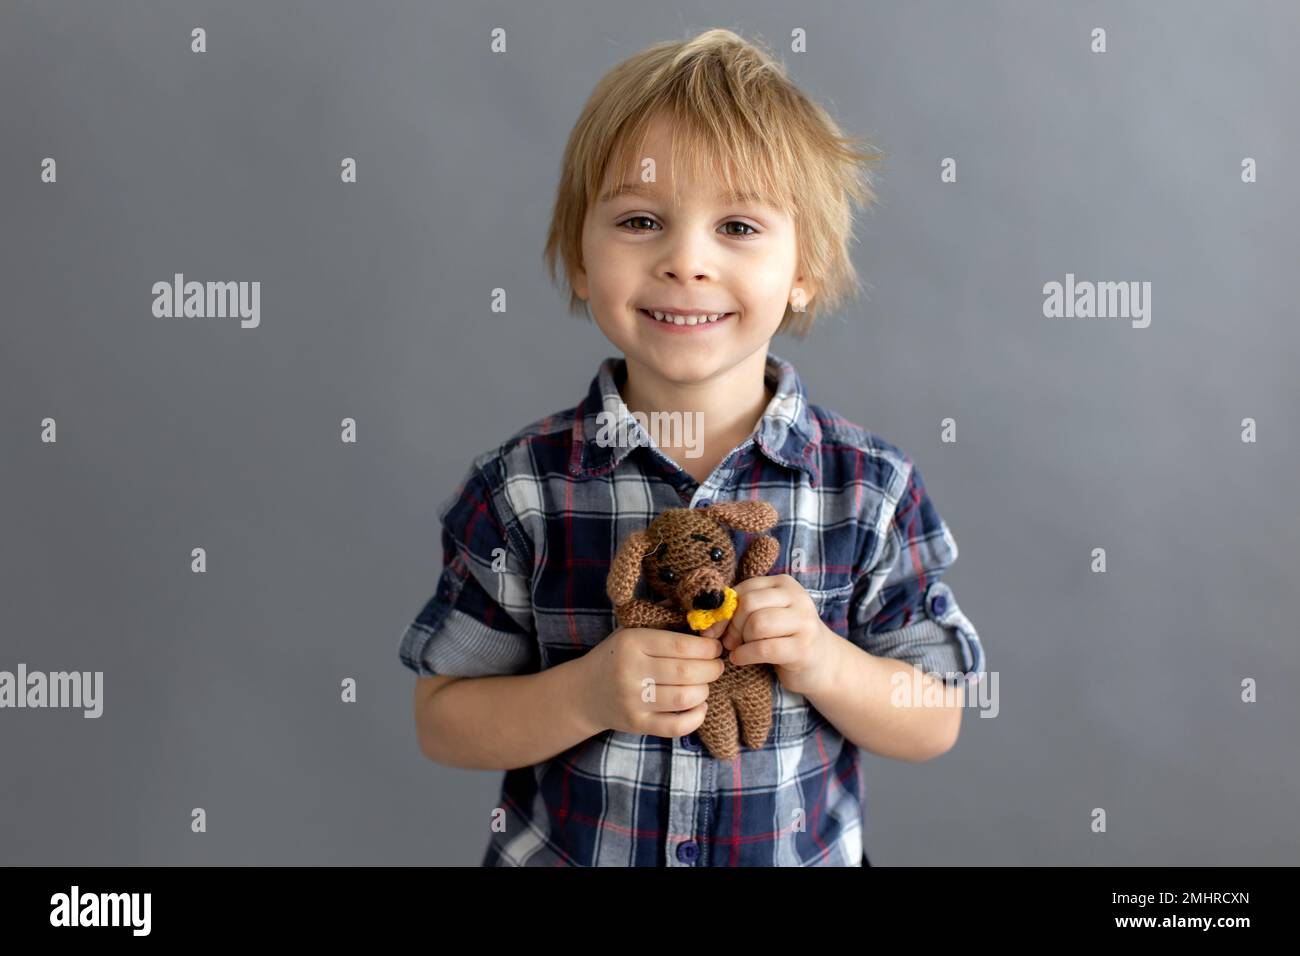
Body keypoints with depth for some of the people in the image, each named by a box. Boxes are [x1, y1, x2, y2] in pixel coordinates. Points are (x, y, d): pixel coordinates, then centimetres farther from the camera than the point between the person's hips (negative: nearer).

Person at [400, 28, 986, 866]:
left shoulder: (870, 490, -13)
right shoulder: (522, 490, -15)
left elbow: (933, 724, -6)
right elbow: (443, 721, -9)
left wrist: (826, 664, -23)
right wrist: (586, 697, -25)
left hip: (804, 853, 1)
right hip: (565, 851, 0)